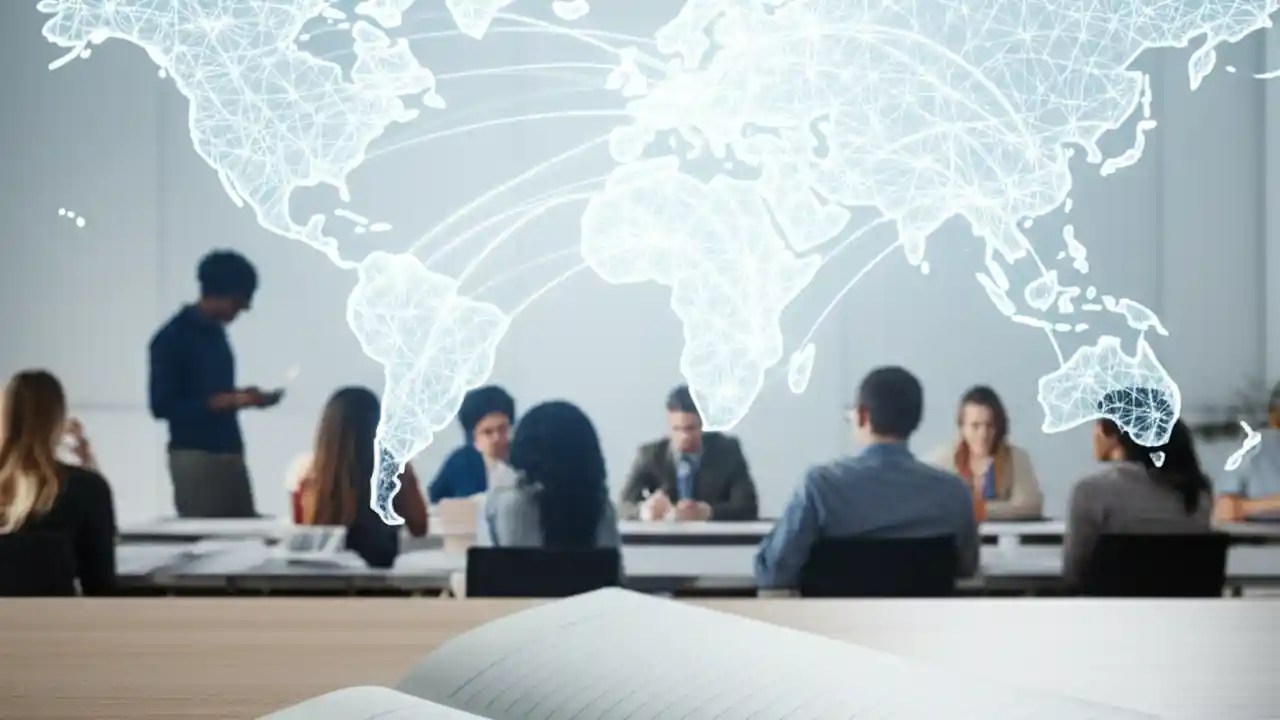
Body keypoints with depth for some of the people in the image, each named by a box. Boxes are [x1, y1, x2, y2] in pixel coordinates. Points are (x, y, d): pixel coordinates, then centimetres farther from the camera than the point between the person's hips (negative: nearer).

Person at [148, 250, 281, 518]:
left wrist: (245, 398, 4)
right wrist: (229, 400, -19)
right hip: (195, 457, -7)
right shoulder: (172, 338, -10)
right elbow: (163, 406, -15)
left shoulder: (216, 332, 12)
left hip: (231, 454, 7)